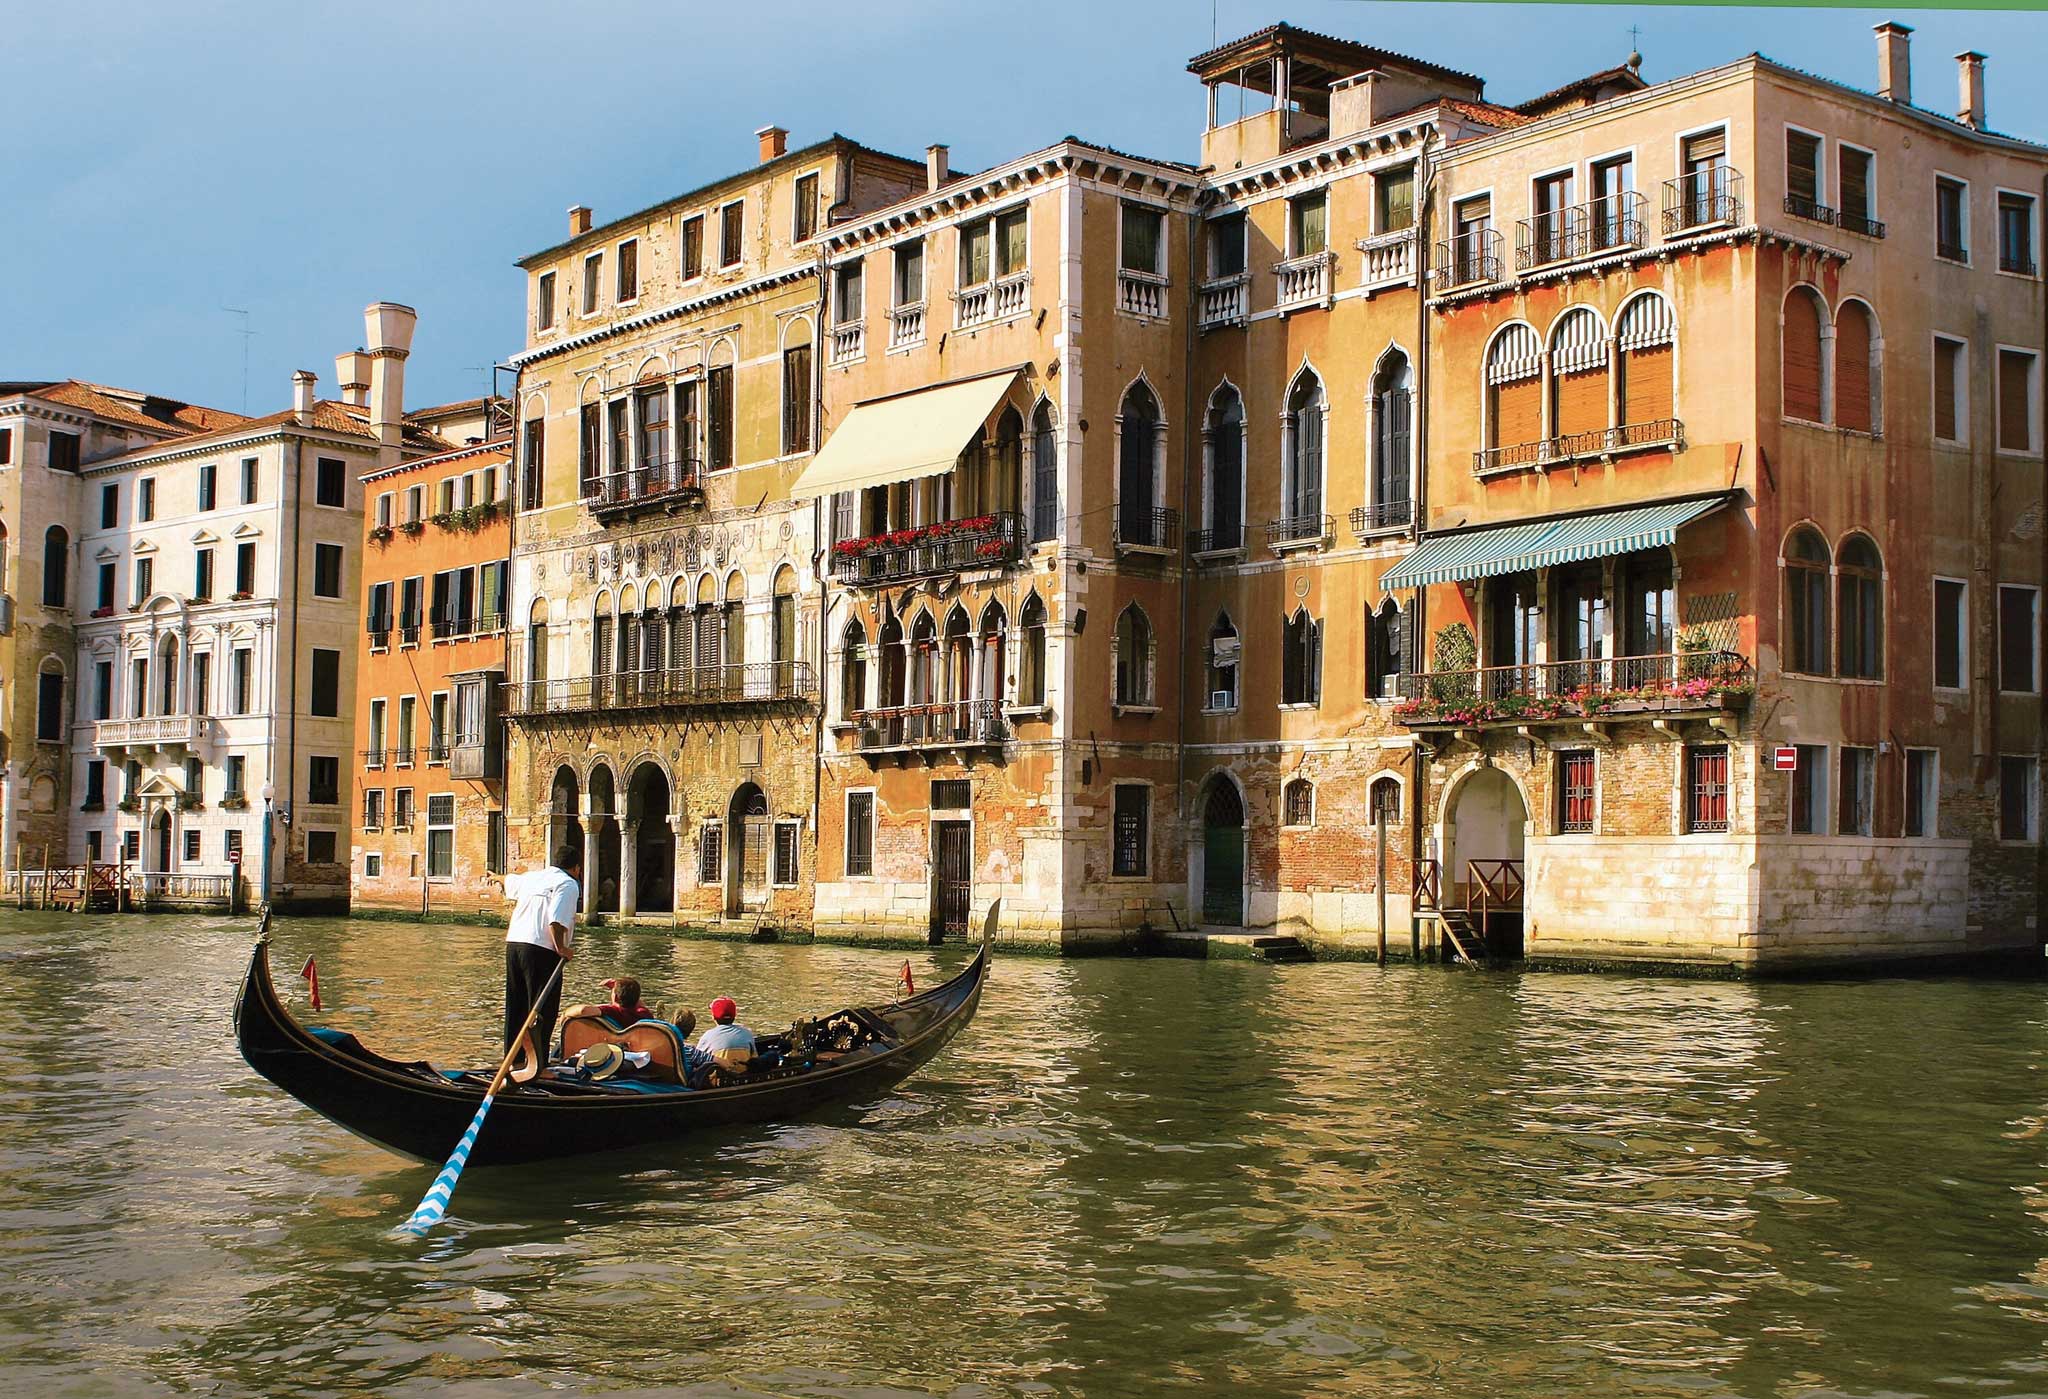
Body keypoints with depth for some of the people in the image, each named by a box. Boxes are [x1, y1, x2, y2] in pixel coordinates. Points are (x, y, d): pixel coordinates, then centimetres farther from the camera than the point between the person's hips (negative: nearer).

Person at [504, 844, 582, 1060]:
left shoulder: (529, 878, 18)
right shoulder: (568, 884, -6)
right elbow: (556, 919, -19)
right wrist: (561, 948, -14)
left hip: (513, 944, 8)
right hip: (541, 949, -8)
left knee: (516, 1007, 16)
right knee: (543, 1010, -3)